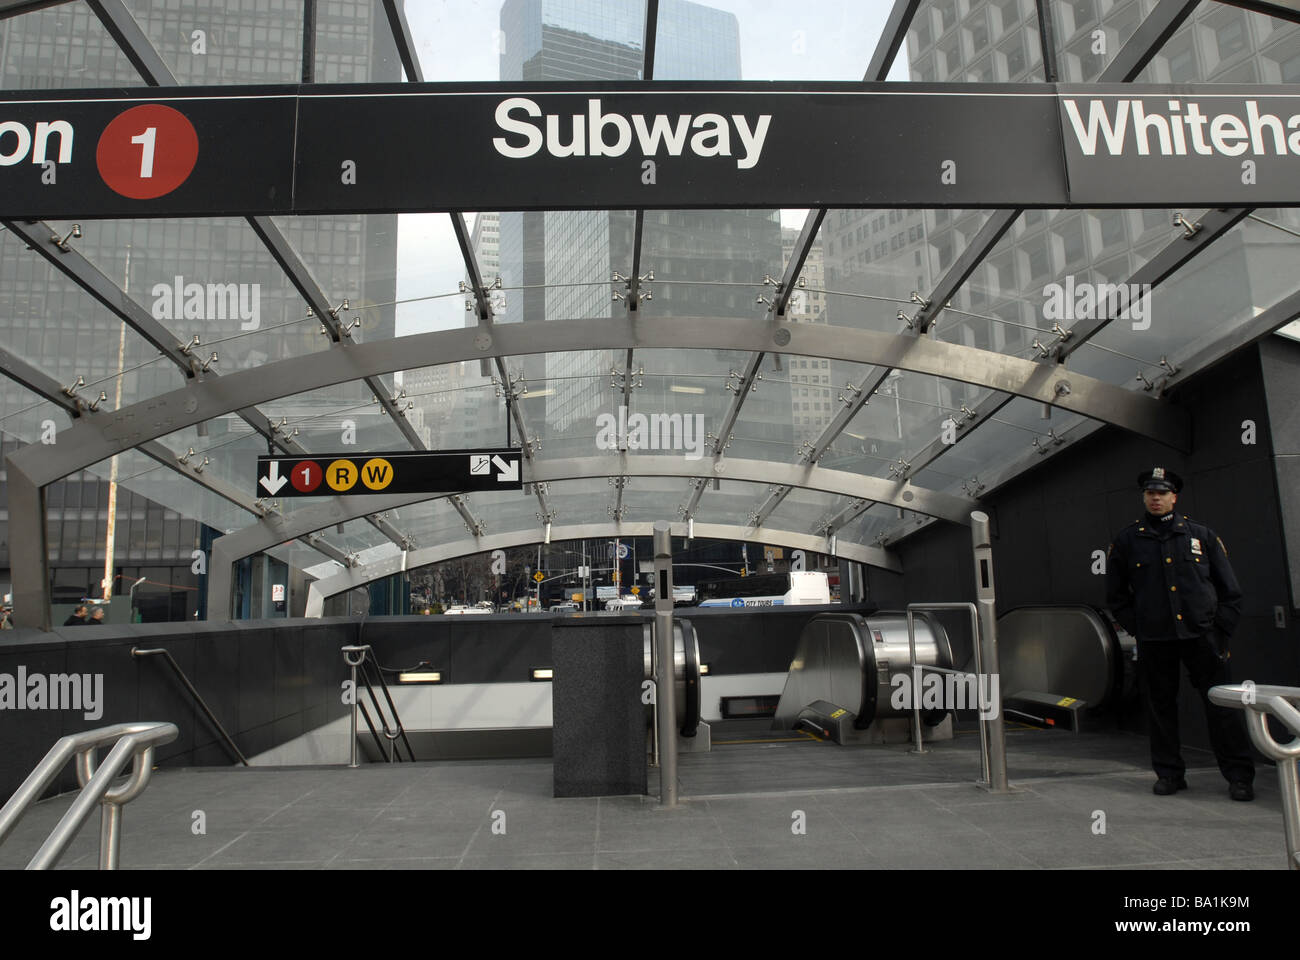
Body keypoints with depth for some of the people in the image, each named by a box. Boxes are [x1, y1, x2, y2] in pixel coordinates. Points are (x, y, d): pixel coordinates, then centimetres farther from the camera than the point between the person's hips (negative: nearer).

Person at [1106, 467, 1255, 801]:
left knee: (1221, 704, -1)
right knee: (1160, 707, 6)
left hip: (1201, 635, 0)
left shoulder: (1201, 535, 8)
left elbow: (1230, 589, 10)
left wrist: (1221, 631, 1)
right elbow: (1116, 595, 13)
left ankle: (1239, 776, 9)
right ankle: (1169, 773, 18)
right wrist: (1138, 627, 3)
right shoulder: (1127, 540, 7)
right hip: (1154, 641, 1)